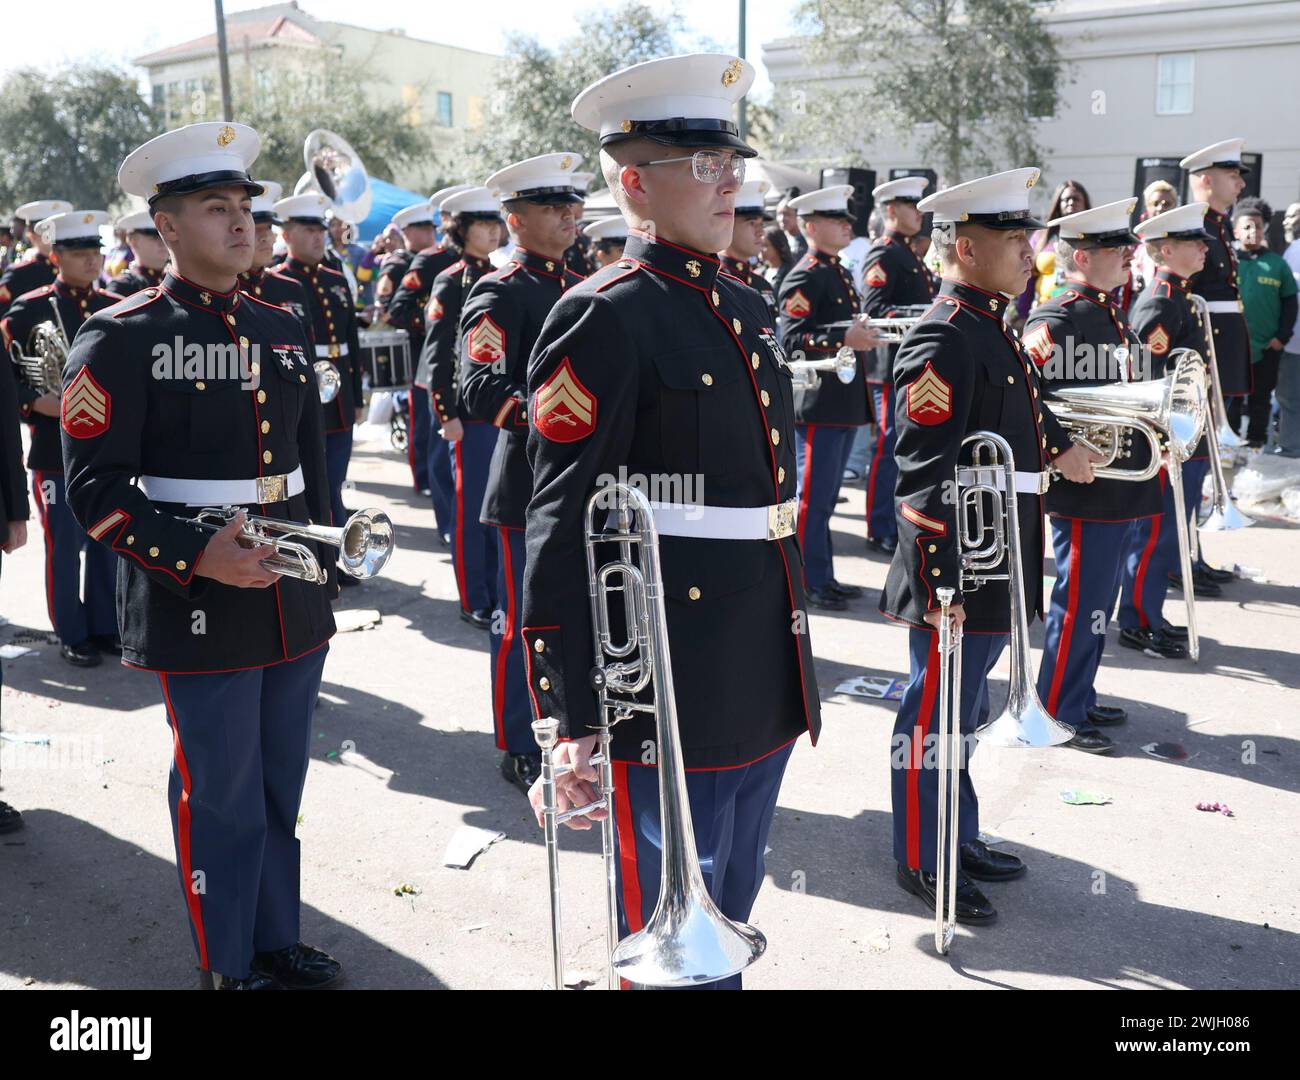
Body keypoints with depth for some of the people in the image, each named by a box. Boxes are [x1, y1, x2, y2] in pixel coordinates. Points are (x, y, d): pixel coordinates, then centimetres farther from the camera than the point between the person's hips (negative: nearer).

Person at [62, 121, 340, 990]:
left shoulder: (284, 330, 11)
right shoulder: (122, 338, -7)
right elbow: (94, 488, -11)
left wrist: (324, 554, 14)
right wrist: (196, 555, -23)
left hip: (295, 603, 6)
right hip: (199, 611, -6)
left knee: (281, 787, 17)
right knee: (221, 797, 7)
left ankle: (278, 940, 35)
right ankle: (230, 965, 26)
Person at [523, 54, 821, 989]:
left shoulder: (748, 309, 11)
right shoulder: (604, 318, -14)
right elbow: (564, 528, -17)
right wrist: (572, 721, -18)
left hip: (766, 692, 8)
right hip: (669, 697, -8)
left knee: (729, 920, 24)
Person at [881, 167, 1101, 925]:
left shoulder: (994, 328, 12)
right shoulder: (943, 342, -18)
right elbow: (925, 475, -24)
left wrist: (1061, 449, 40)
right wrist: (942, 587, -25)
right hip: (958, 572, -10)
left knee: (966, 712, 20)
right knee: (937, 715, 4)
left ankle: (960, 838, 35)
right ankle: (923, 861, 19)